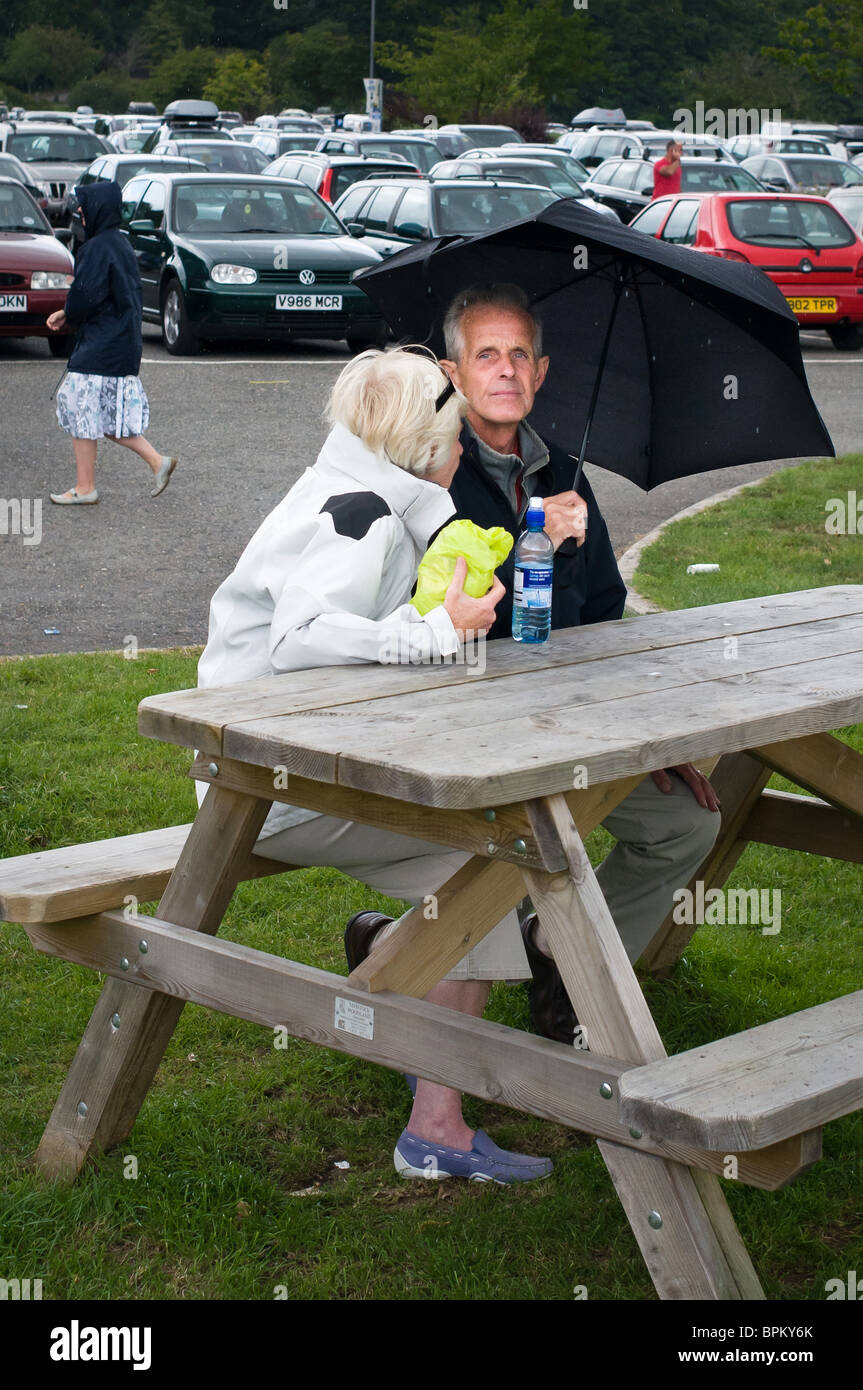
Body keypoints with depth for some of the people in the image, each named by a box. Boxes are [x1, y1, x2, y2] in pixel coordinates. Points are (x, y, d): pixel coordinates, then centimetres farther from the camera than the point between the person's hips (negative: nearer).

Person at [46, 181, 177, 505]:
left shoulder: (97, 249, -17)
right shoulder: (120, 244, 13)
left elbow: (85, 297, -22)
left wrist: (67, 317, 0)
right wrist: (67, 314, 12)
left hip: (99, 349, -9)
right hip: (120, 342, 9)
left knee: (82, 412, 0)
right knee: (108, 414, 15)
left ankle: (84, 488, 6)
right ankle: (158, 461, 11)